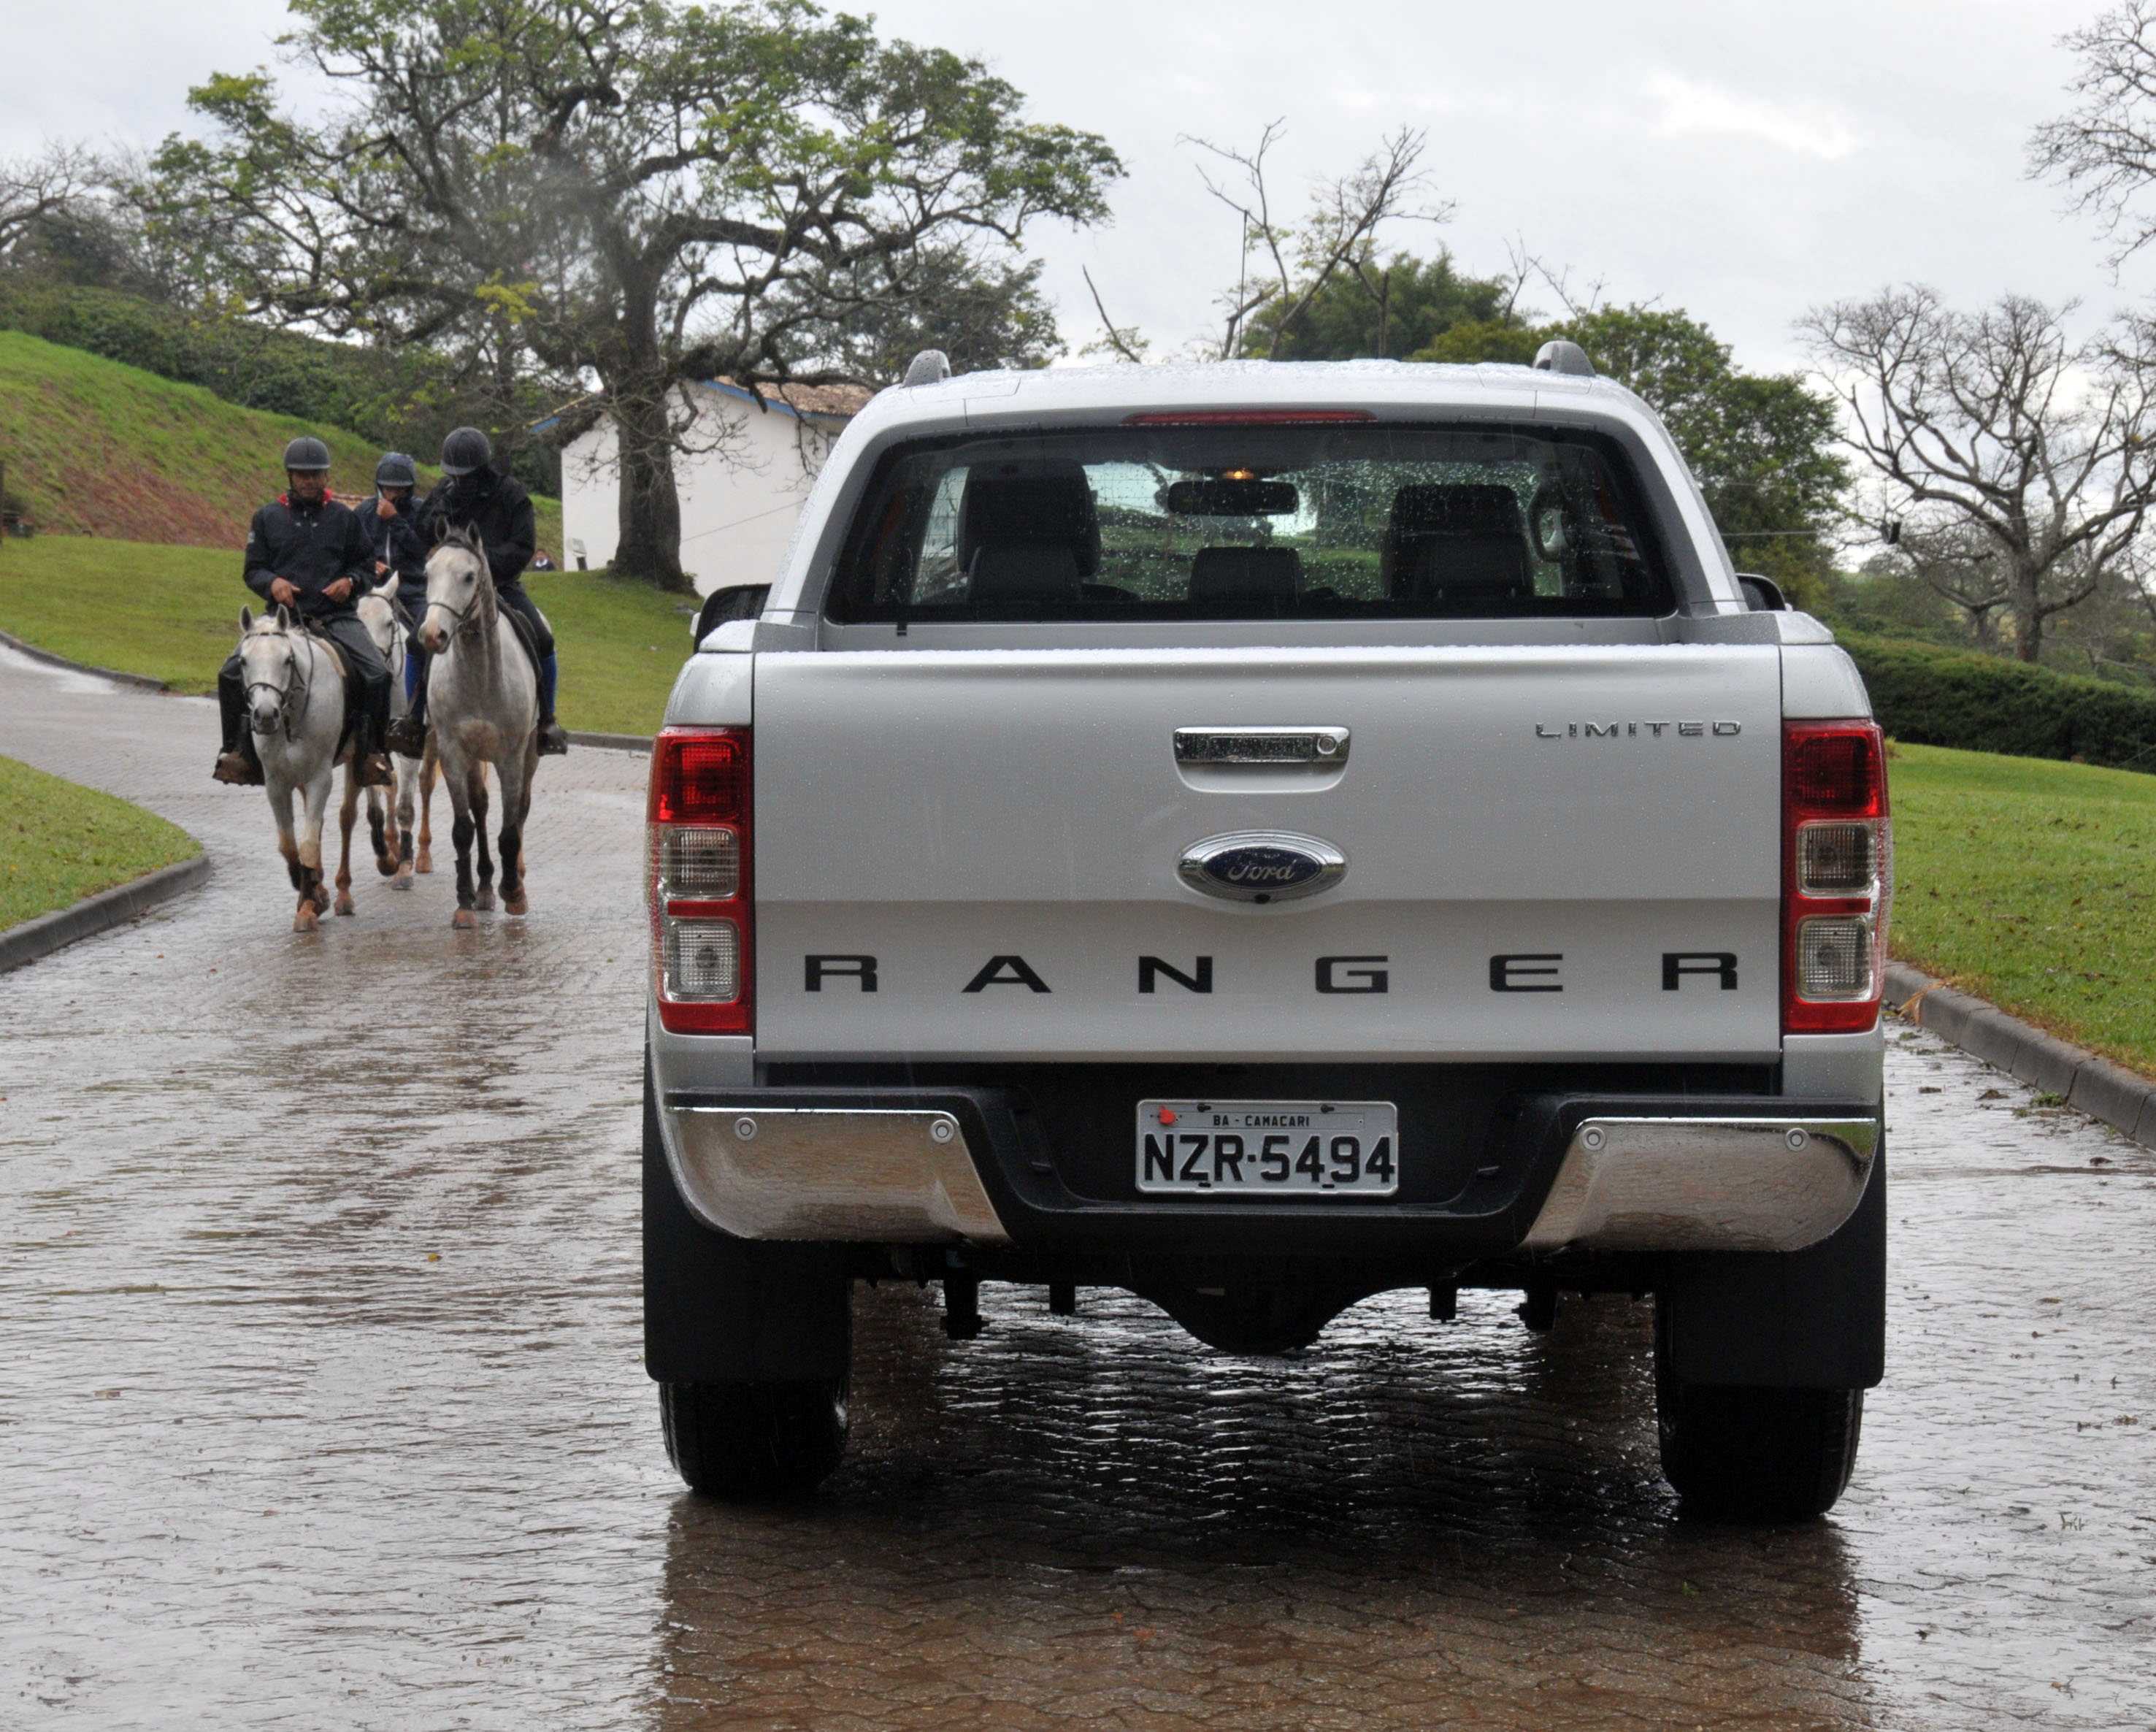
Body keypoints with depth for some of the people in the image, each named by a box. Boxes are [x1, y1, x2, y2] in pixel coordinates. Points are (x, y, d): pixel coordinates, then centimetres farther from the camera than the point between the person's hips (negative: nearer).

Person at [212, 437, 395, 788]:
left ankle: (372, 752, -10)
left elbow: (367, 566, 15)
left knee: (376, 672, -24)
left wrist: (350, 581, -7)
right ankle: (238, 748, -3)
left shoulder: (344, 517, 10)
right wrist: (272, 582, -12)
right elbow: (253, 570, 11)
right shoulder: (268, 518, 9)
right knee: (232, 672, -19)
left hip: (337, 616, 0)